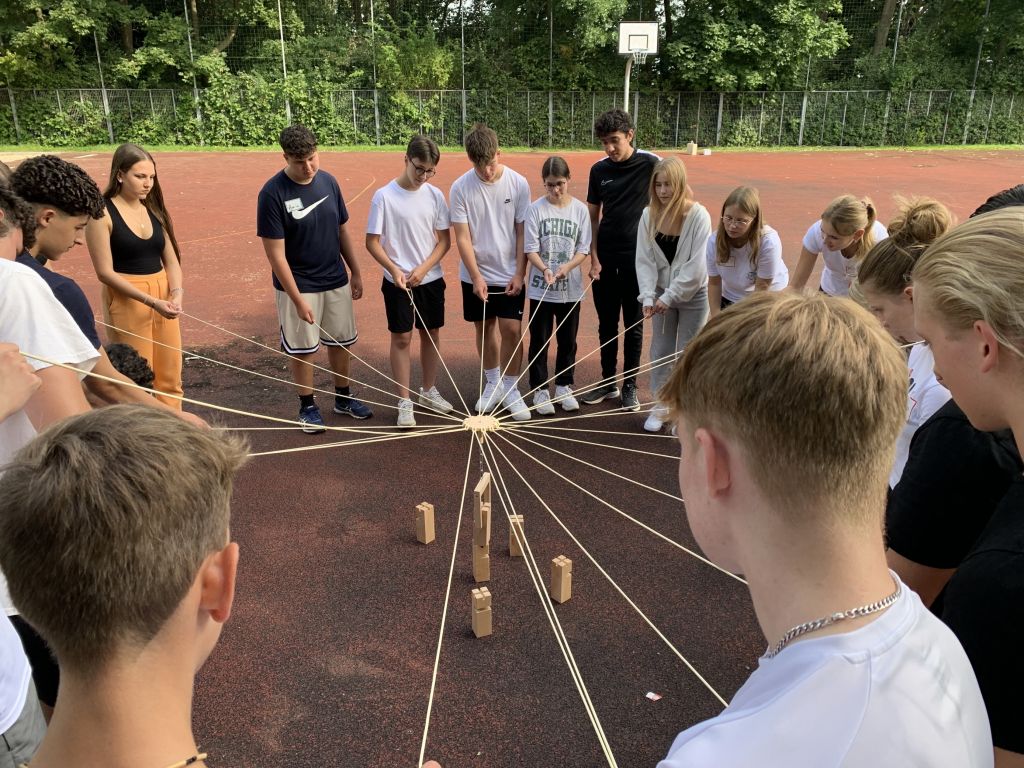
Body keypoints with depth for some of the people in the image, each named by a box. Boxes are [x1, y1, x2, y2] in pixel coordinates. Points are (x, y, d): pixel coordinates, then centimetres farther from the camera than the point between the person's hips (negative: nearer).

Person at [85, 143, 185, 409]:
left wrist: (176, 292, -13)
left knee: (170, 378, 10)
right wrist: (151, 301, -21)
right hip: (127, 300, -6)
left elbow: (171, 260, 7)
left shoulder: (154, 209, 9)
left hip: (164, 297, 6)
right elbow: (105, 272, -13)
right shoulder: (103, 213, -9)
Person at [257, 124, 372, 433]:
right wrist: (298, 299, -19)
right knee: (303, 349, 7)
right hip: (298, 285, -5)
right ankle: (308, 407, 26)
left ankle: (343, 397, 34)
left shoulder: (328, 181, -1)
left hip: (336, 280, 5)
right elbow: (275, 253, -17)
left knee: (341, 341, 15)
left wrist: (355, 272, 10)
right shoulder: (273, 193, -17)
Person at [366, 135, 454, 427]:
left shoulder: (435, 195, -2)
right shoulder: (384, 196, -11)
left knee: (432, 334, 13)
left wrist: (423, 269, -12)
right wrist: (394, 269, -20)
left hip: (431, 279, 4)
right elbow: (372, 242, -7)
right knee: (401, 338, 3)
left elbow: (444, 240, 1)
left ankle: (429, 391, 31)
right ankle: (405, 402, 13)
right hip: (397, 282, -4)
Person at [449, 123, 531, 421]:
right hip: (476, 275, 1)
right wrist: (476, 277, -14)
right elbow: (462, 238, -9)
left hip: (509, 275, -1)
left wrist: (519, 274, -8)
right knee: (485, 328, 12)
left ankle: (510, 389, 12)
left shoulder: (518, 184, -9)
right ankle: (493, 383, 29)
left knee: (511, 329, -4)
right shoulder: (460, 188, -10)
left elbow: (522, 232, -4)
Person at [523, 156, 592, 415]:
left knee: (568, 340, 12)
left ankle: (564, 387, 28)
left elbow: (584, 249, -2)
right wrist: (545, 269, -26)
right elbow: (531, 248, -8)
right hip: (540, 288, -2)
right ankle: (539, 390, 18)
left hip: (570, 288, 2)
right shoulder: (536, 209, -6)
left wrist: (567, 266, -20)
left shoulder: (580, 209, -2)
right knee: (539, 340, 6)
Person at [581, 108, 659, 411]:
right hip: (605, 258, 3)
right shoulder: (599, 169, 3)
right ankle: (608, 382, 24)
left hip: (638, 256, -3)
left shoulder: (650, 164, -7)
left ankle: (629, 385, 19)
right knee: (606, 323, 11)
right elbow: (593, 216, 8)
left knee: (633, 325, 7)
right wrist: (593, 258, -1)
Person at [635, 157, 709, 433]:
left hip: (693, 295, -4)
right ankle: (660, 407, 26)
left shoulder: (698, 215, -18)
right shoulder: (649, 215, -7)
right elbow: (644, 260, -7)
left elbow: (696, 266, -19)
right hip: (662, 295, 4)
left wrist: (669, 297, -19)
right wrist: (648, 296, -18)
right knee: (660, 351, 12)